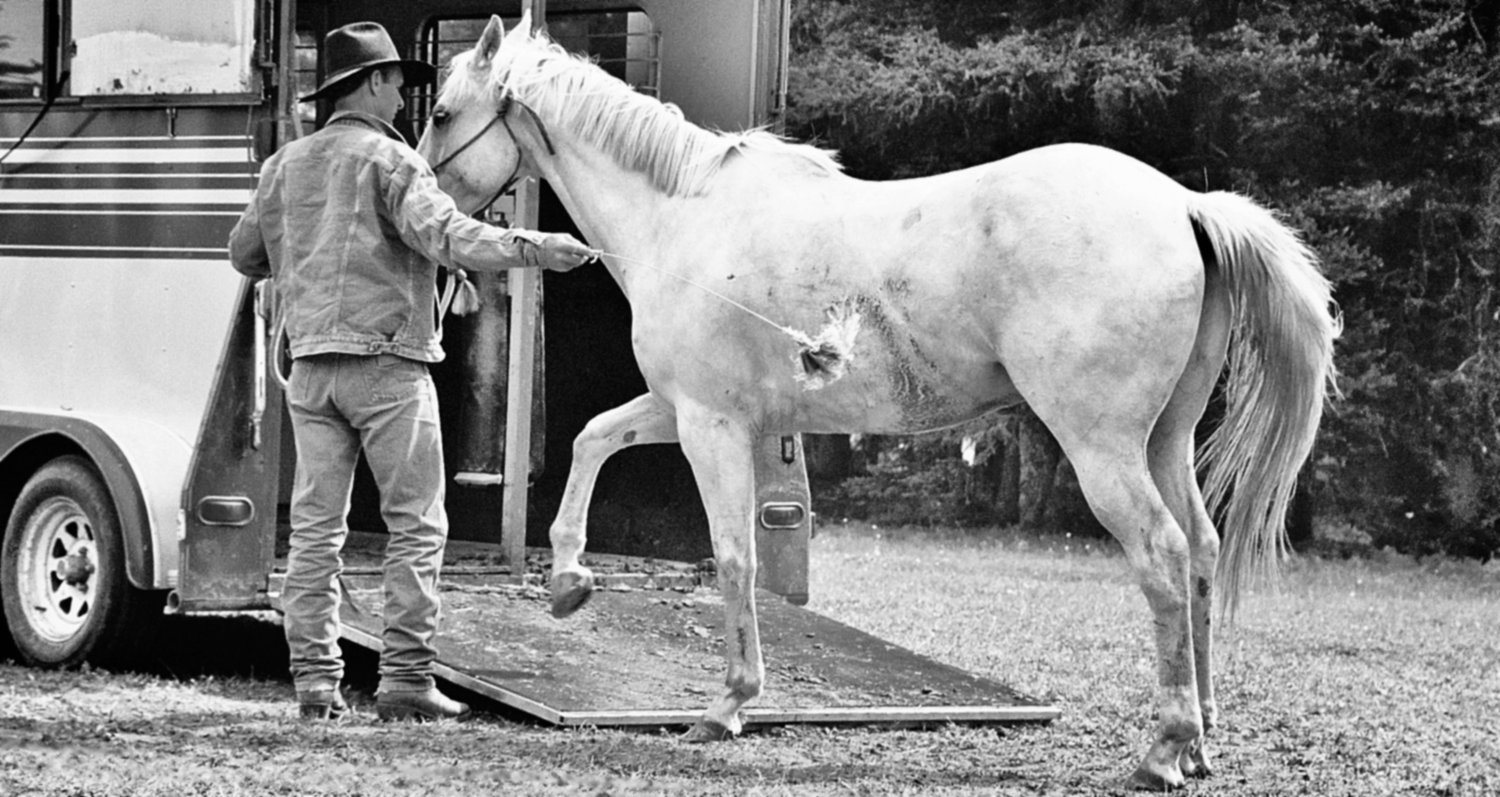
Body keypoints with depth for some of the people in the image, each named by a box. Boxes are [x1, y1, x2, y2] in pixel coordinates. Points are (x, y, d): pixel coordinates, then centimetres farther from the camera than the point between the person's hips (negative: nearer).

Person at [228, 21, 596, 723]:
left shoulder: (285, 165, 13)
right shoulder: (389, 159, -7)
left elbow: (245, 255, 23)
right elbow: (446, 237, -21)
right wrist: (535, 249, -24)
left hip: (311, 368, 6)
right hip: (387, 362, -6)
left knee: (315, 527, 7)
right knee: (415, 526, -1)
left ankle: (316, 679, 5)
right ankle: (404, 679, -6)